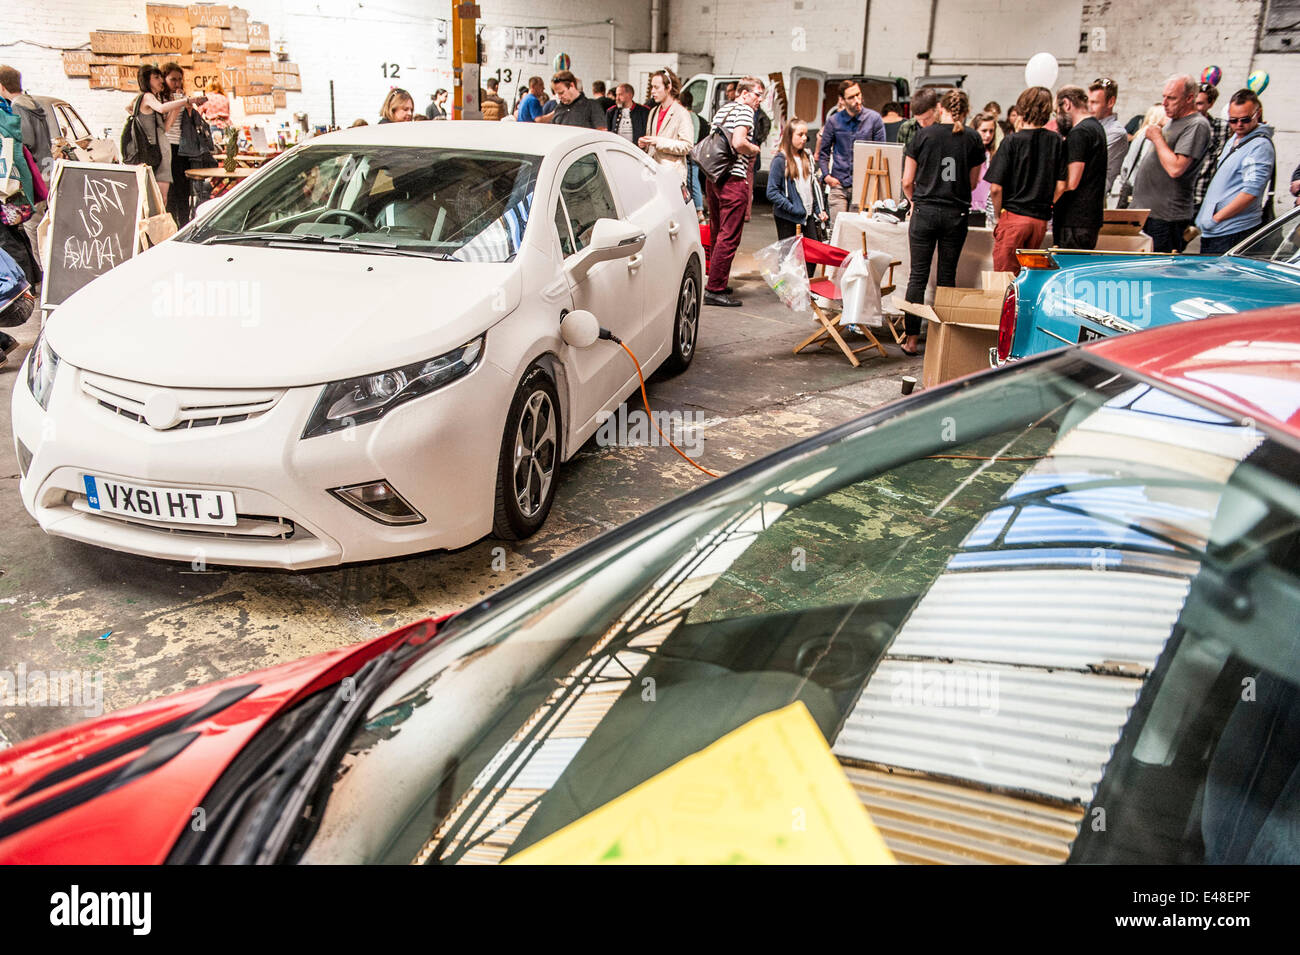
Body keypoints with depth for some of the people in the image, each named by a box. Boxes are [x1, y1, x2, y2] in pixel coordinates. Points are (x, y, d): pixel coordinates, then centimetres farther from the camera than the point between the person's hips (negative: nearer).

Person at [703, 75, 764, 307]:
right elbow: (738, 143, -20)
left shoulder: (722, 110, 21)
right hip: (733, 180, -9)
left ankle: (716, 283, 24)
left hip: (713, 178, 9)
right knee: (729, 237, -7)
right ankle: (715, 290, -8)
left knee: (718, 234, 16)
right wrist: (754, 149, -3)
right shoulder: (744, 110, -7)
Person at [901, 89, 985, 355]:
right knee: (947, 277, 8)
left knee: (918, 276, 3)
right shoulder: (973, 139, 3)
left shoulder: (923, 135, -1)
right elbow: (972, 183, 12)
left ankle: (912, 339, 3)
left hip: (925, 211, -1)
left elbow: (907, 182, 2)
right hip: (957, 214, 1)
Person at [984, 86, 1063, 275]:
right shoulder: (1057, 141, 4)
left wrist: (998, 215, 3)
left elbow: (996, 188, -11)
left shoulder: (1012, 141, -7)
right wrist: (1046, 206, 16)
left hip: (1014, 216, -4)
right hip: (1041, 220, 5)